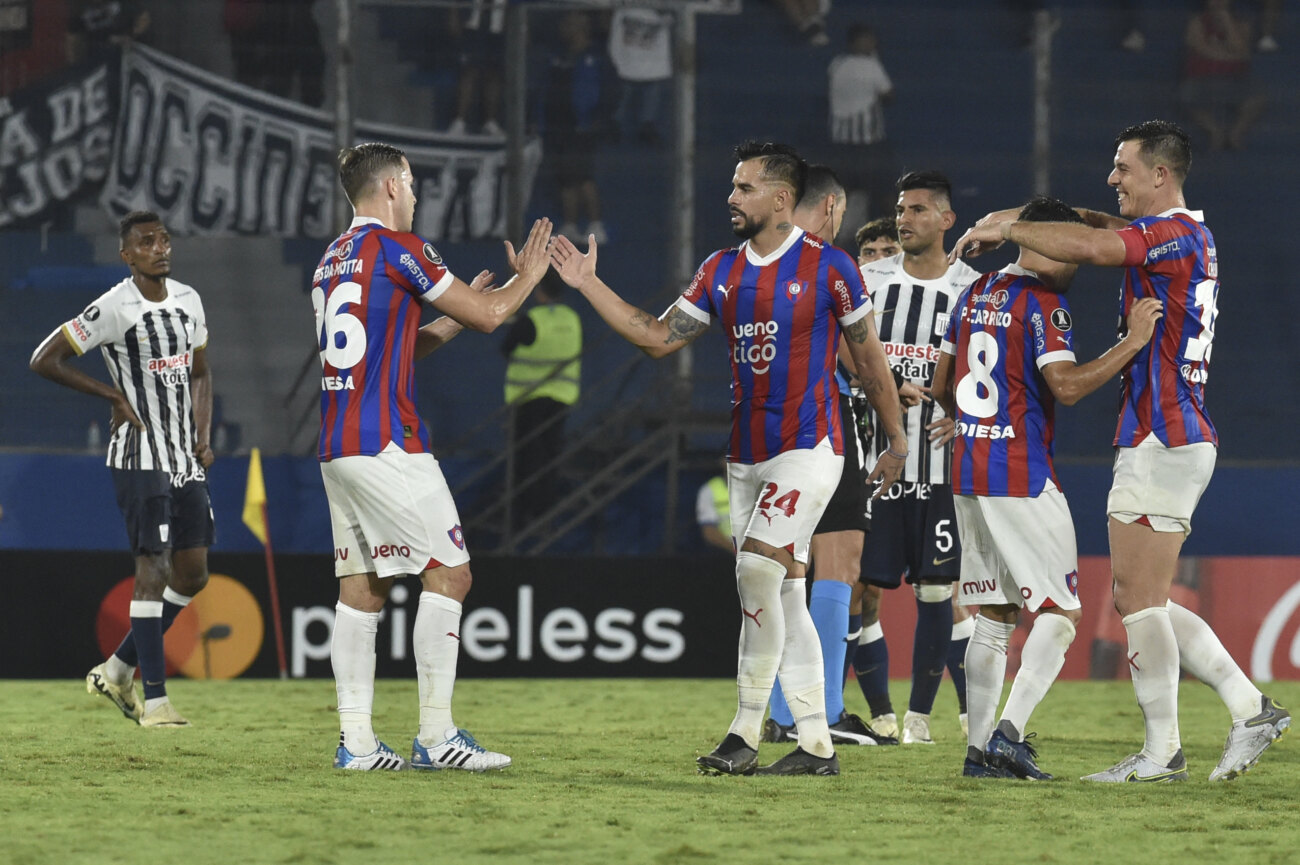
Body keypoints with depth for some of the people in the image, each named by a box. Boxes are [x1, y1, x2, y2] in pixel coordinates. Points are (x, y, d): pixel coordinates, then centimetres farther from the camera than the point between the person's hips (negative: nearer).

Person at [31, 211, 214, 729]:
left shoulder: (188, 301, 9)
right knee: (153, 568, -12)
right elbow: (44, 361, -12)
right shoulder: (114, 308, -12)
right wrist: (114, 398, -10)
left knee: (192, 575, 6)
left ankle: (118, 670, 21)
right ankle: (154, 701, -13)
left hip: (187, 458, 7)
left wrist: (204, 436, 9)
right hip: (140, 457, -7)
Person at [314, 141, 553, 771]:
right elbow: (488, 317, -3)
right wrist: (527, 276, 14)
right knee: (449, 574, -5)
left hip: (337, 447, 9)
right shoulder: (396, 247, -7)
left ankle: (356, 741, 4)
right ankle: (436, 736, -9)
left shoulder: (333, 260, 18)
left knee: (360, 589, 8)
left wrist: (449, 321, 29)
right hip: (385, 446, -9)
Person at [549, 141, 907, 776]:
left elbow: (867, 359, 1)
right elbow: (657, 337, 12)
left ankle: (745, 732, -12)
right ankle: (816, 746, 10)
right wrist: (589, 286, 6)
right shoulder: (721, 271, 10)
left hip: (808, 448, -7)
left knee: (757, 568, -20)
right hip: (746, 455, 7)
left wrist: (895, 443, 6)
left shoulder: (827, 267, -6)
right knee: (781, 595, 6)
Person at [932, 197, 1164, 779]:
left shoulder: (975, 295, 14)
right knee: (1059, 614, -3)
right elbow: (1066, 386, -22)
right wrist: (1133, 342, -19)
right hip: (1023, 478, -8)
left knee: (993, 617, 11)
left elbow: (941, 387, 21)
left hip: (967, 471, 8)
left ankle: (979, 748, 6)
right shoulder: (1042, 304, -10)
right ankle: (1009, 732, -17)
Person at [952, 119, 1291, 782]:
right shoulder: (1187, 234, 16)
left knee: (1138, 597, -6)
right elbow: (1104, 227, 25)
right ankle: (1250, 708, 9)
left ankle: (1162, 751, -2)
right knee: (1141, 601, 11)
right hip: (1176, 437, 10)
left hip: (1162, 441, -10)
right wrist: (1024, 218, 9)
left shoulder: (1175, 234, -13)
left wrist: (1005, 230, -11)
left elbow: (1087, 247, -25)